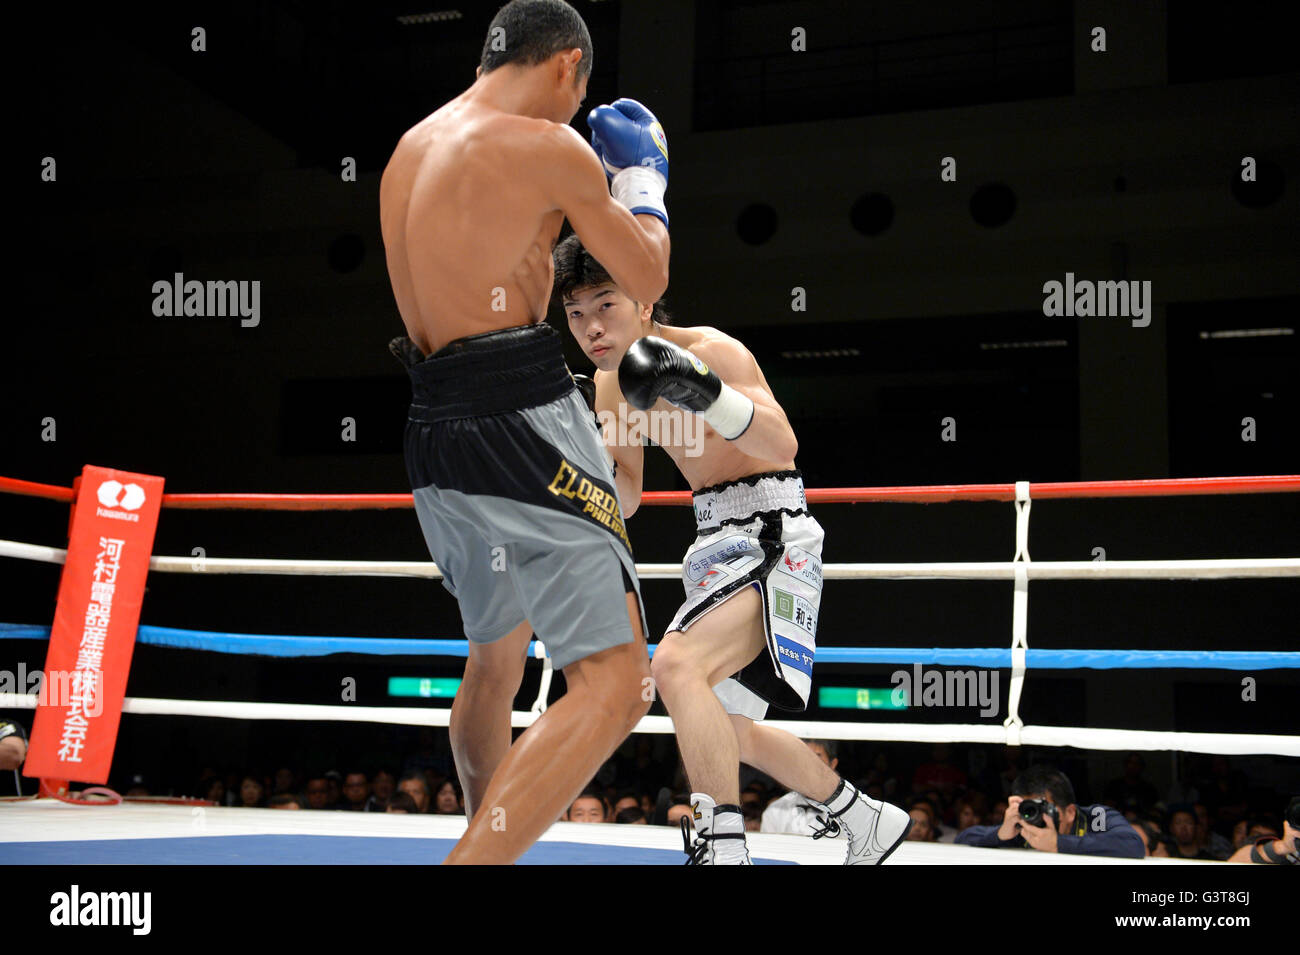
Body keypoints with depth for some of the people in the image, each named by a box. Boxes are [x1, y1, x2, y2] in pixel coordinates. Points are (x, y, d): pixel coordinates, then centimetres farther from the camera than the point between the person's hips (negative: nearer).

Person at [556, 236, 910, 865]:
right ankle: (864, 820, 38)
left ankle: (724, 846, -30)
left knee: (677, 666, -33)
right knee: (727, 731, 20)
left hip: (772, 534, -10)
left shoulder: (710, 351, -16)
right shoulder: (612, 382, 6)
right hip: (717, 540, 10)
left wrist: (709, 395, -42)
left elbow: (783, 446, -28)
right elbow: (625, 500, 12)